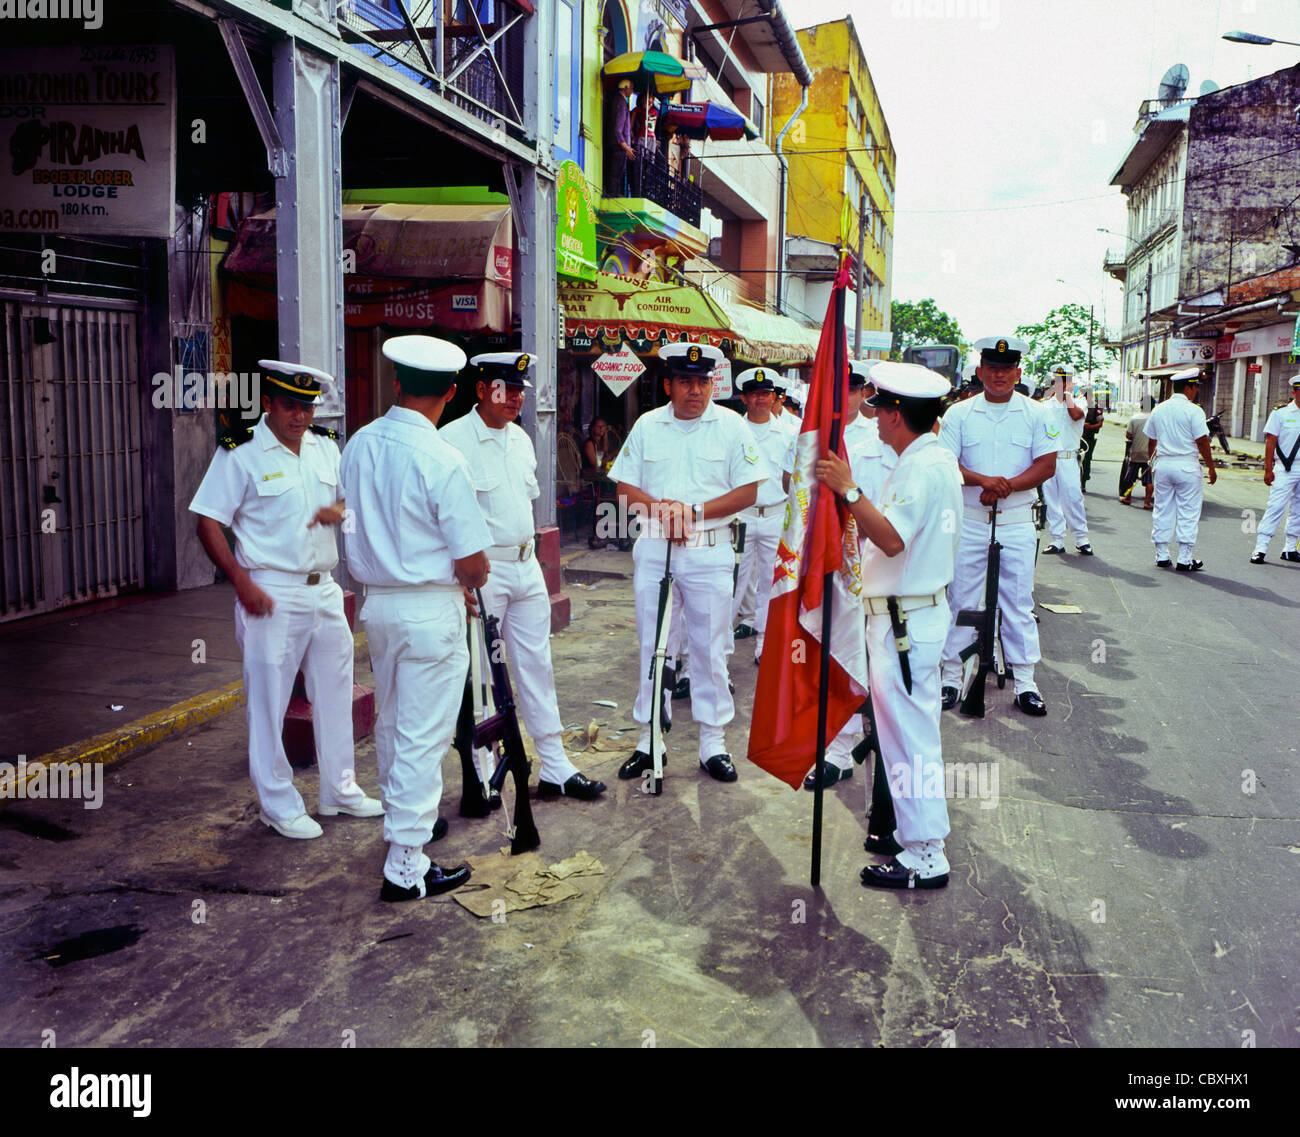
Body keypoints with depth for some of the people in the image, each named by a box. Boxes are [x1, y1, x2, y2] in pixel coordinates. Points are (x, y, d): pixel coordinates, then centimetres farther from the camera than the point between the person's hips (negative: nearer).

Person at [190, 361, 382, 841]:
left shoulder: (325, 447, 10)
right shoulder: (240, 453, -8)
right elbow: (208, 523, -9)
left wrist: (339, 509, -3)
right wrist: (242, 582, -17)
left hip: (324, 590, 6)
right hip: (271, 594, -6)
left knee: (335, 691, 14)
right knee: (268, 700, 1)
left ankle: (339, 790, 30)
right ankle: (279, 805, 15)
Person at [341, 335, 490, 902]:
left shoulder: (359, 445, 0)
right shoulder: (442, 460, -19)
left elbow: (359, 528, 11)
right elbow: (473, 565, -17)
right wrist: (472, 578, 7)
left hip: (376, 600, 7)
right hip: (432, 609, -7)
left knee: (391, 722, 22)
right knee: (423, 734, 1)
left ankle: (406, 817, 42)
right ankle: (406, 866, 6)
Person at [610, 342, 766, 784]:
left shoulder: (732, 426, 0)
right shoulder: (646, 425, 7)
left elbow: (748, 491, -4)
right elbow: (624, 487, 8)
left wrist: (694, 510, -14)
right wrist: (660, 507, -12)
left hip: (709, 549, -2)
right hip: (653, 548, 2)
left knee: (710, 647, 2)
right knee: (652, 644, 7)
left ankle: (713, 742, 13)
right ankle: (650, 739, 18)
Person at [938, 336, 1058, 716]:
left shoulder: (1035, 414, 5)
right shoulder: (959, 414, 4)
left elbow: (1047, 465, -1)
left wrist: (1008, 485, -15)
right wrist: (983, 480, -19)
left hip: (1017, 521, 0)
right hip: (969, 520, 0)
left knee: (1018, 601, 3)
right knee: (961, 598, 5)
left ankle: (1025, 682, 10)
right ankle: (952, 676, 14)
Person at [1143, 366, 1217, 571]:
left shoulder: (1159, 410, 8)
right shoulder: (1193, 410, -9)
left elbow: (1152, 440, 14)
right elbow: (1202, 441, -10)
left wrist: (1152, 463, 25)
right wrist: (1211, 468, -3)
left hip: (1162, 464, 5)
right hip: (1186, 465, -5)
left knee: (1162, 511, 11)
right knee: (1188, 513, 0)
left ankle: (1161, 556, 15)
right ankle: (1185, 560, 0)